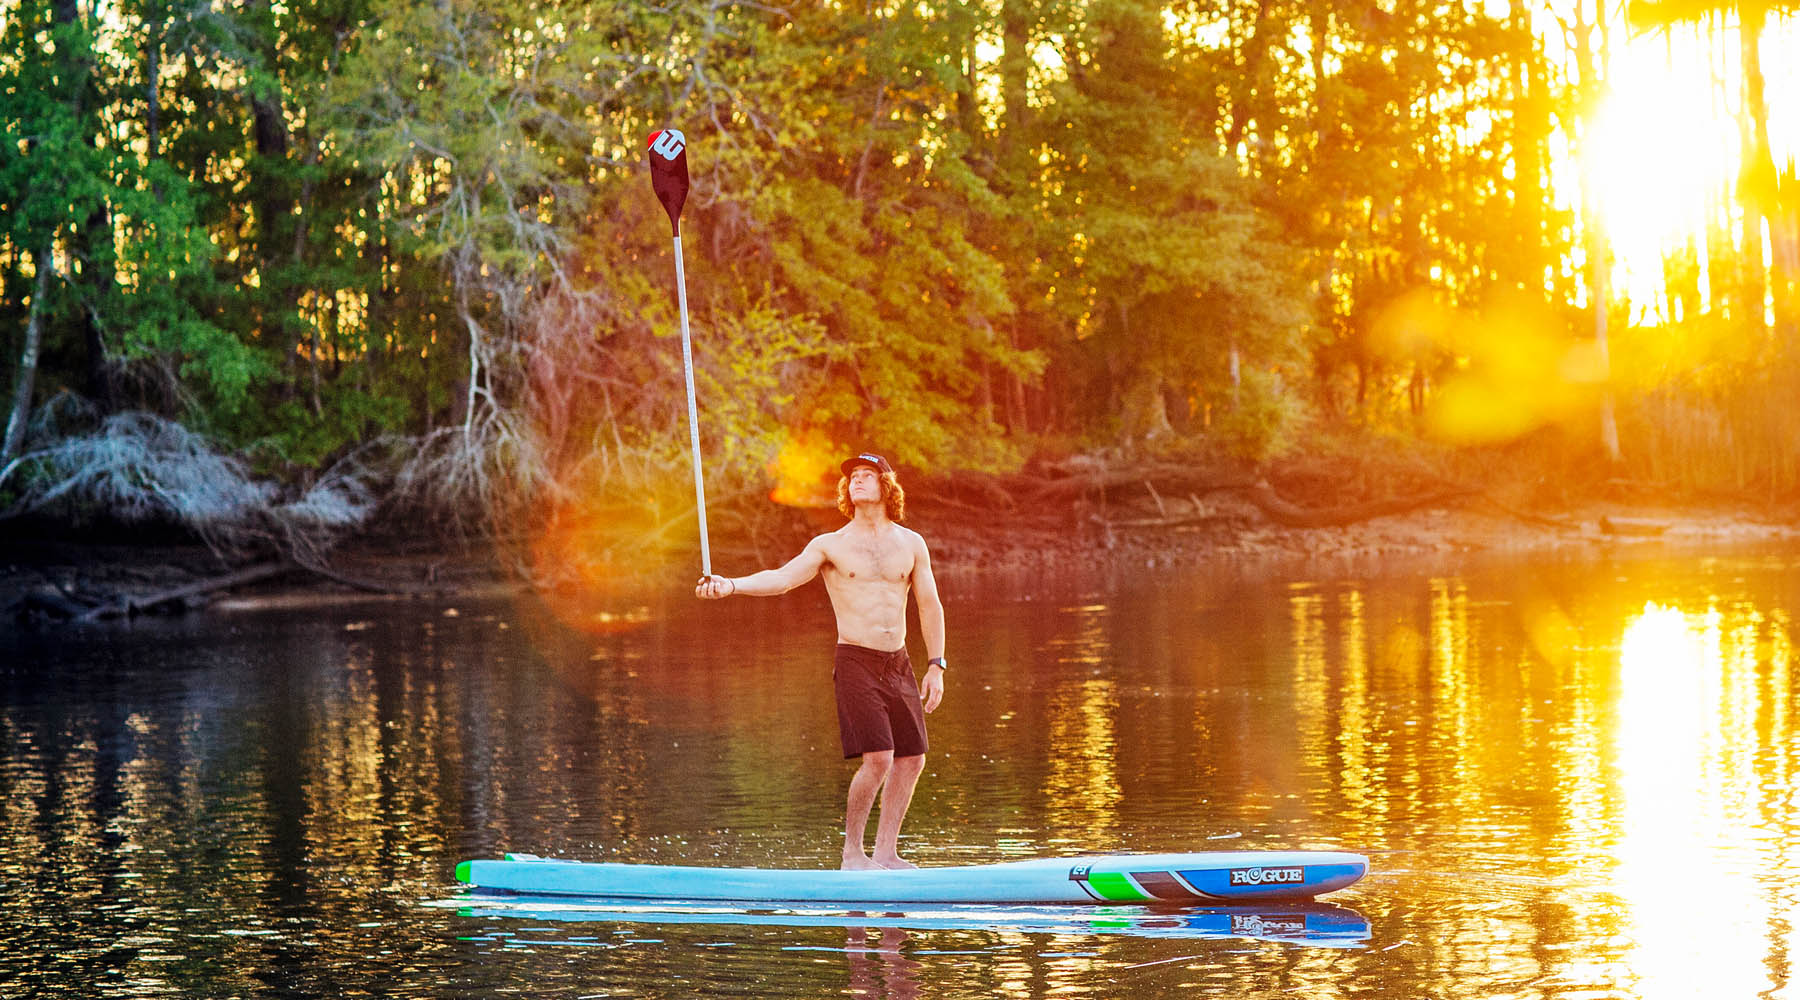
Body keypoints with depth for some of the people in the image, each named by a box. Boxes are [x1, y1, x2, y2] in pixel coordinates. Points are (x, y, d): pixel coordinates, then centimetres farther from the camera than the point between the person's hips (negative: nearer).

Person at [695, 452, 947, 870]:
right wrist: (730, 585, -29)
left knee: (911, 758, 3)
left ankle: (885, 852, 15)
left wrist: (935, 666, 6)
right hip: (856, 661, -5)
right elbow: (781, 578, -12)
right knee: (877, 757, -16)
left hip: (899, 662, 5)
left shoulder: (911, 544, 9)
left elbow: (930, 605, 12)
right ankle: (851, 851, -1)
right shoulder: (831, 545, 0)